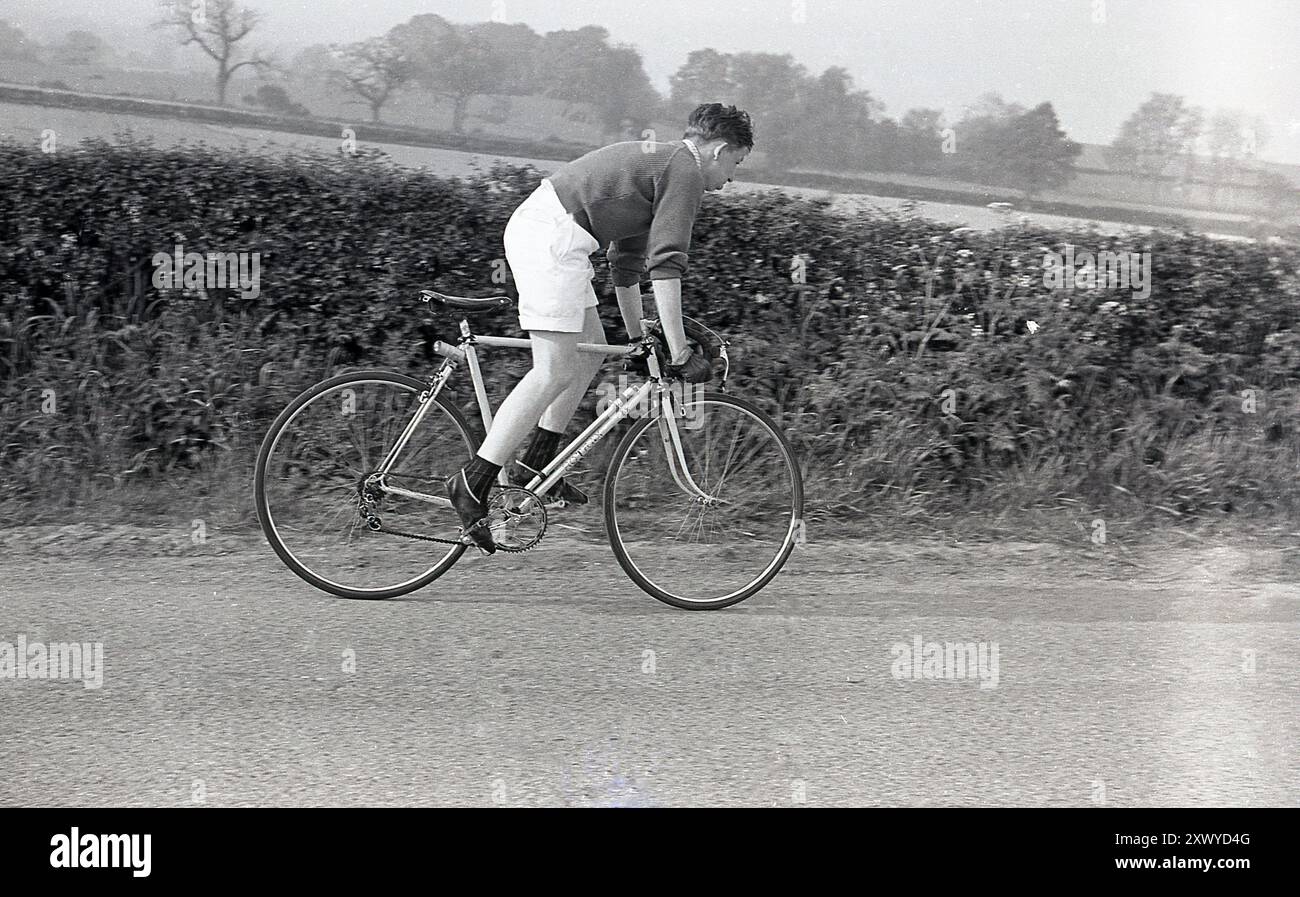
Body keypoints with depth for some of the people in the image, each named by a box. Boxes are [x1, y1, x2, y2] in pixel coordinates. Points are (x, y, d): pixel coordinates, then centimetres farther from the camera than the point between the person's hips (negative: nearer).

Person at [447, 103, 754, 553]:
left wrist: (637, 338, 38)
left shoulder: (653, 161, 26)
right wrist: (679, 351, -13)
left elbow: (626, 261, 33)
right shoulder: (685, 170, -4)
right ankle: (472, 483, -10)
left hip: (531, 225, 10)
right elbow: (666, 265, -13)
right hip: (552, 240, -10)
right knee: (555, 372, -10)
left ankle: (536, 464, 19)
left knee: (591, 351, 16)